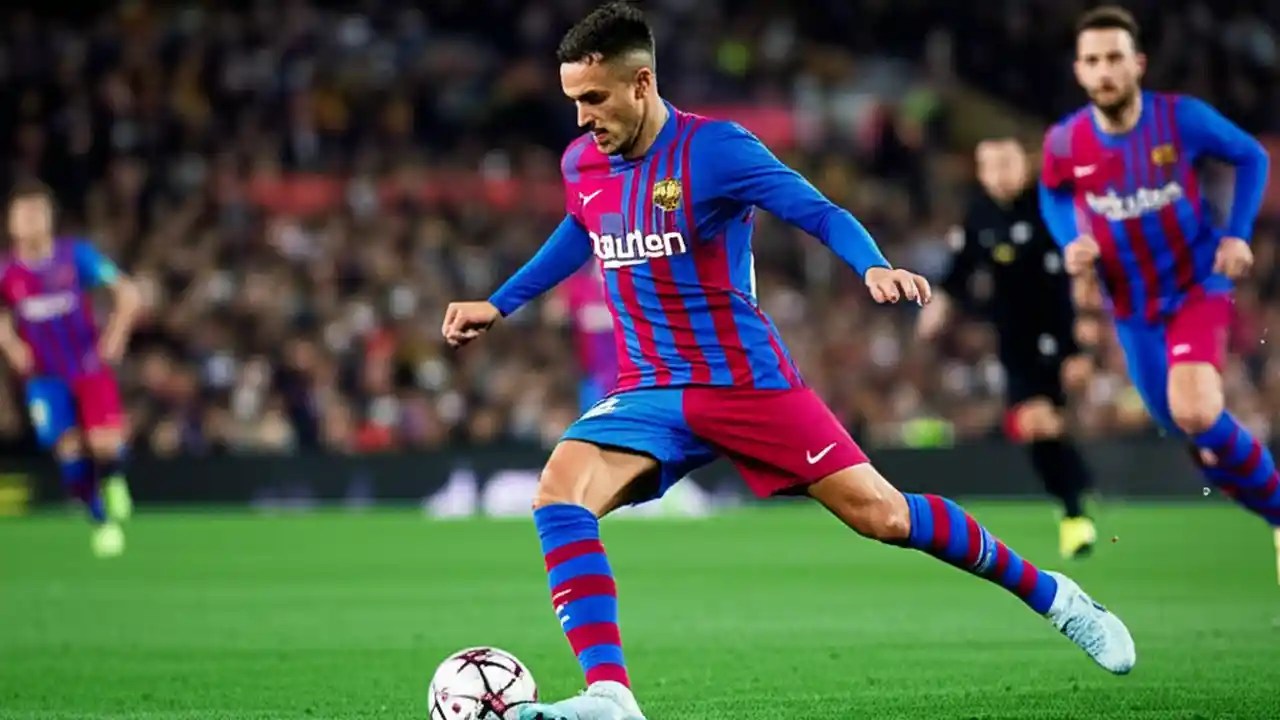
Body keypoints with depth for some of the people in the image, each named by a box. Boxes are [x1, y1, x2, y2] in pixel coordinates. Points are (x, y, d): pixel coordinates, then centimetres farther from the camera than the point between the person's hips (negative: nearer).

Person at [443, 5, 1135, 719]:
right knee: (559, 493, -22)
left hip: (748, 383, -5)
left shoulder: (713, 148, -15)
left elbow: (819, 212, -20)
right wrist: (498, 305, 29)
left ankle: (1053, 597, 17)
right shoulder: (581, 165, 3)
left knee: (879, 513, -5)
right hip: (651, 393, 5)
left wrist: (875, 265, -39)